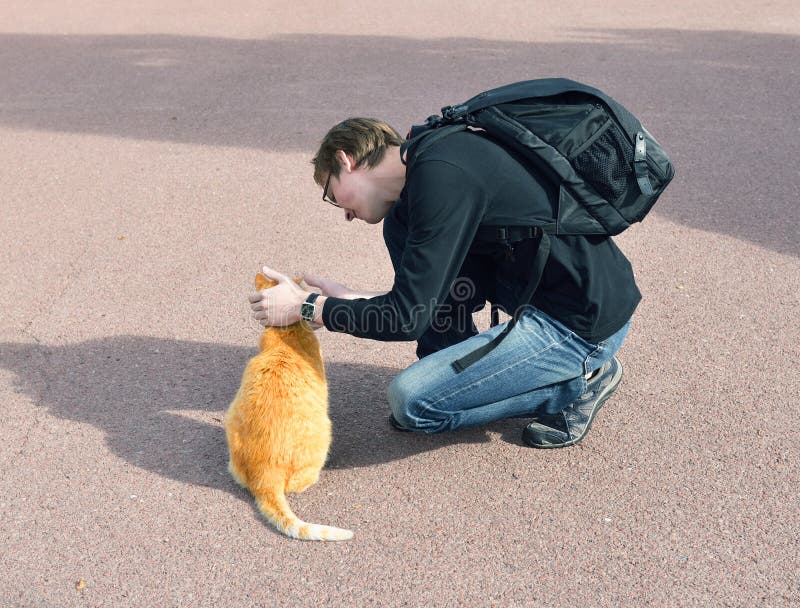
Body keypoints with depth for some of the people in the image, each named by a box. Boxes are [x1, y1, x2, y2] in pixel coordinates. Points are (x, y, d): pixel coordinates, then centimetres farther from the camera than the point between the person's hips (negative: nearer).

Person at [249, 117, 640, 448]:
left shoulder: (441, 177, -21)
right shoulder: (438, 159, 9)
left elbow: (409, 318, -20)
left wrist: (306, 308, -8)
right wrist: (351, 300, 11)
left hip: (585, 323, -9)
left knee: (411, 402, -11)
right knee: (400, 225, 7)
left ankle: (580, 381, 3)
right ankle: (453, 375, 14)